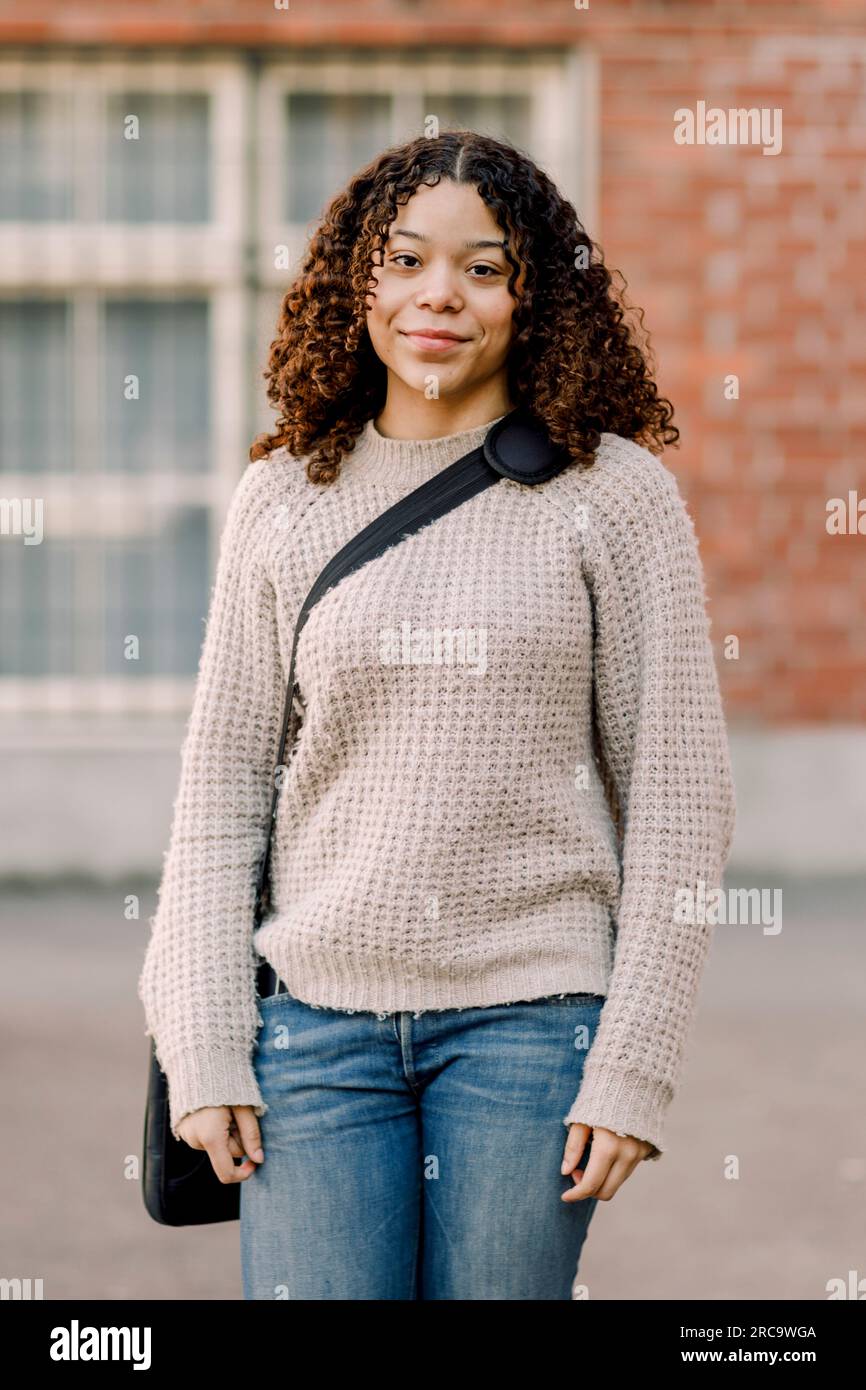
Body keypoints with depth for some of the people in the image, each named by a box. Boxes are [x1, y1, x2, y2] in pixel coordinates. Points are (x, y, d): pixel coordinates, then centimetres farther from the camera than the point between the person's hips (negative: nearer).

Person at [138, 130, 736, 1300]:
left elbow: (677, 797, 0)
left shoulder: (613, 493, 1)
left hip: (528, 1019, -2)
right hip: (319, 1020, 2)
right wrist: (203, 1048, 1)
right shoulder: (285, 499, 7)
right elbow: (222, 785, 9)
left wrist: (632, 1063, -6)